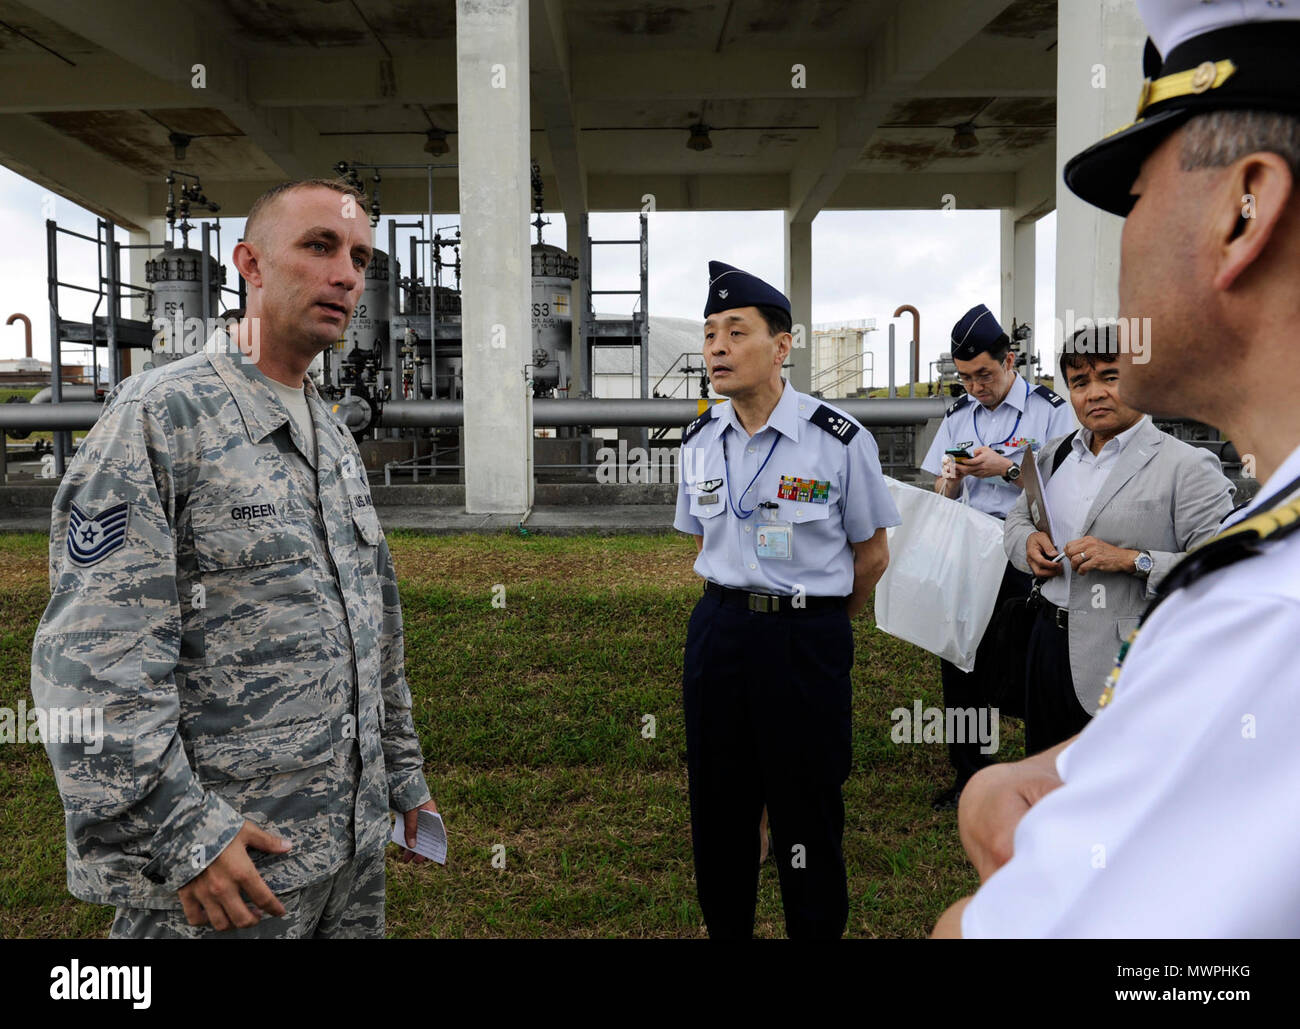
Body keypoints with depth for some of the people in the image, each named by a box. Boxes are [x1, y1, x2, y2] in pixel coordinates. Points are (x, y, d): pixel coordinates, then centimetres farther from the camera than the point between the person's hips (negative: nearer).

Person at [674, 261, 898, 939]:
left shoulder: (840, 441, -13)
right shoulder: (699, 440, 3)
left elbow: (871, 555, -2)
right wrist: (734, 609, 15)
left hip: (808, 640, -4)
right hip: (717, 630, 5)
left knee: (806, 810, 6)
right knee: (716, 805, 14)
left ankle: (817, 930, 29)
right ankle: (724, 928, 34)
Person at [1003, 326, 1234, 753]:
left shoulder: (1188, 466, -12)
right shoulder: (1054, 454, 9)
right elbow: (1018, 517, 21)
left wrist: (1134, 560, -24)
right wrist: (1028, 541, -1)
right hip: (1050, 641, 6)